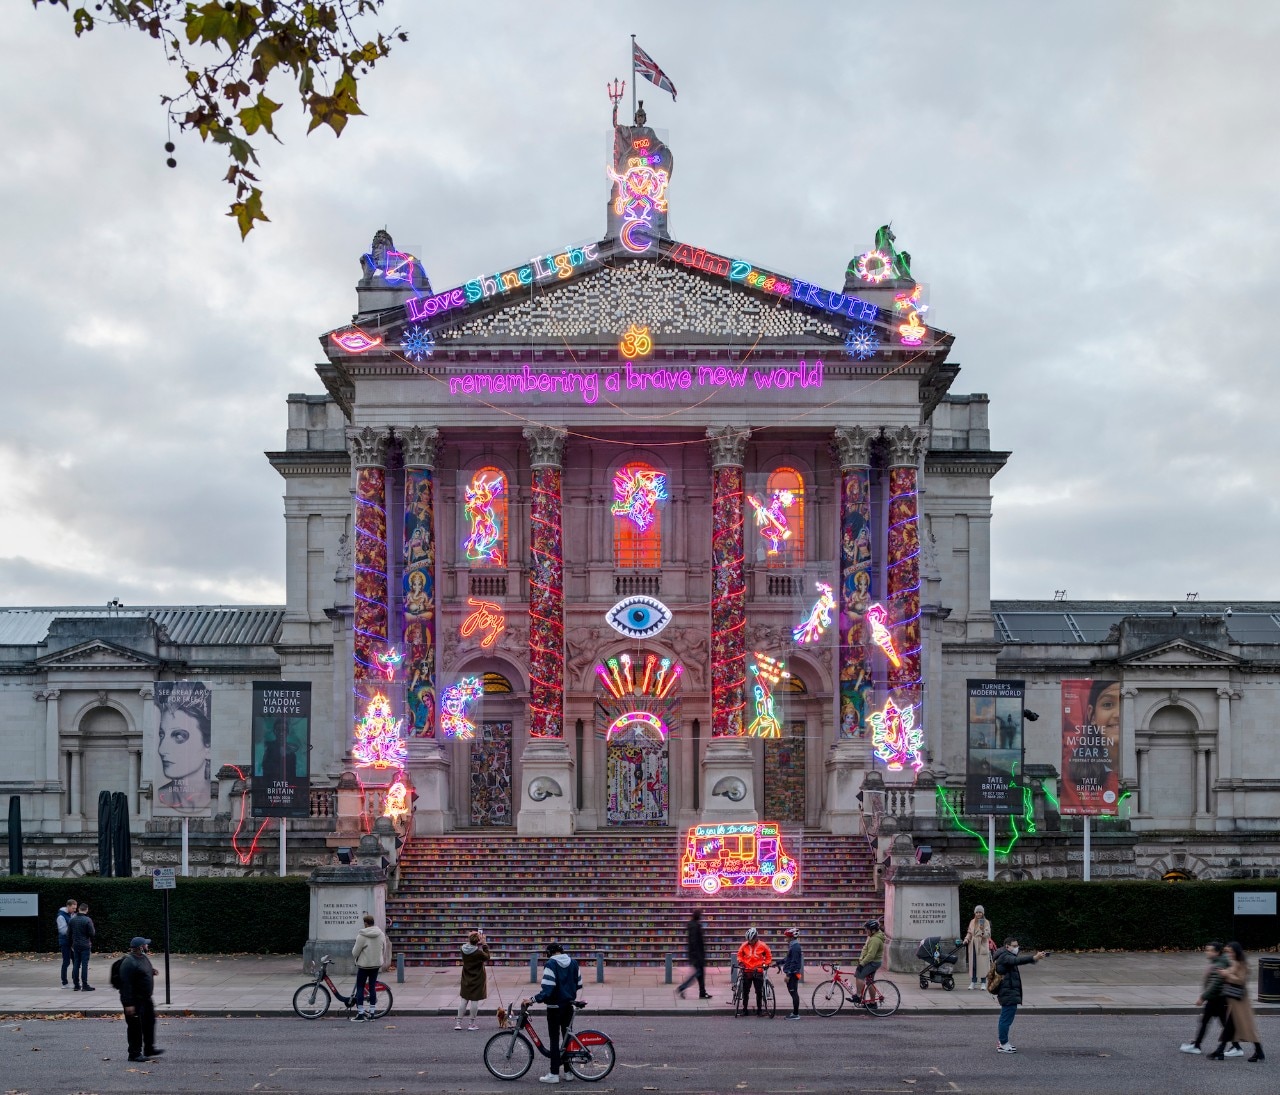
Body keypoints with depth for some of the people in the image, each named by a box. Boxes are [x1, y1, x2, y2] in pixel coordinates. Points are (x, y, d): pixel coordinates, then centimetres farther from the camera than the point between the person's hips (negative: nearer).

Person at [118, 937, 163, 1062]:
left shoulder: (144, 957, 8)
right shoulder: (129, 962, -22)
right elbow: (126, 984, -25)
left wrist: (152, 971, 3)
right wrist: (128, 1004, -26)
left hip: (145, 998, 10)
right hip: (135, 1000, -10)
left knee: (149, 1022, 18)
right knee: (135, 1026, -2)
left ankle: (149, 1049, 31)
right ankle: (134, 1053, 8)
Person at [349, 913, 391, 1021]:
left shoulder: (362, 936, -17)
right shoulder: (381, 934, -1)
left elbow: (355, 952, -11)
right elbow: (384, 950, 10)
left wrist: (355, 960, 9)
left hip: (364, 965, -5)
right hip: (377, 964, 5)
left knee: (360, 988, 2)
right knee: (372, 987, 13)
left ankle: (360, 1013, -1)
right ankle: (372, 1012, 15)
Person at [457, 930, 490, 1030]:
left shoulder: (464, 949, -8)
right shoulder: (479, 953, -22)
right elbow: (487, 957, -5)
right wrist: (485, 945, -2)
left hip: (466, 979, 5)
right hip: (477, 979, -5)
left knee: (464, 1000, 13)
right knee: (475, 1000, 3)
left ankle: (459, 1023, 15)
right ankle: (472, 1024, 9)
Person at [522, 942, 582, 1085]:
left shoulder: (551, 964, -14)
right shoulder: (573, 963, 5)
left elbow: (547, 989, -21)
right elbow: (579, 985, 11)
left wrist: (533, 1000, -15)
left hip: (555, 1006, -6)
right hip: (569, 1005, 6)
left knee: (554, 1039, -1)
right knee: (567, 1037, 14)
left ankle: (554, 1074, -2)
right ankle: (567, 1071, 18)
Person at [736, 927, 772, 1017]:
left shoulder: (762, 946, -3)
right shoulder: (744, 945, 0)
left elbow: (769, 956, 9)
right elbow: (739, 955, 13)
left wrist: (766, 964, -3)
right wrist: (740, 962, -3)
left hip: (758, 972, -1)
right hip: (746, 971, 1)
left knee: (759, 991, 2)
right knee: (745, 991, 7)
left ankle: (760, 1009, 10)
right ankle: (744, 1009, 15)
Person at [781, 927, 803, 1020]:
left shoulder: (795, 947, -16)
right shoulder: (793, 946, 16)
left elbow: (794, 962, -20)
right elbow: (788, 959, 26)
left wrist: (788, 974, -21)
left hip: (793, 974, -10)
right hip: (792, 974, 10)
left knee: (794, 993, -7)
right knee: (793, 993, 12)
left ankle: (796, 1014, -5)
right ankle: (794, 1013, 17)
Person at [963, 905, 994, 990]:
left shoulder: (986, 922, -2)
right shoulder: (972, 922, 11)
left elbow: (988, 935, -7)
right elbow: (969, 933, 17)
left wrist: (983, 931, -25)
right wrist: (966, 939, 0)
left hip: (982, 946, -4)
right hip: (973, 946, 4)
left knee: (982, 965, -5)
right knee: (973, 964, 4)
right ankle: (973, 982, 9)